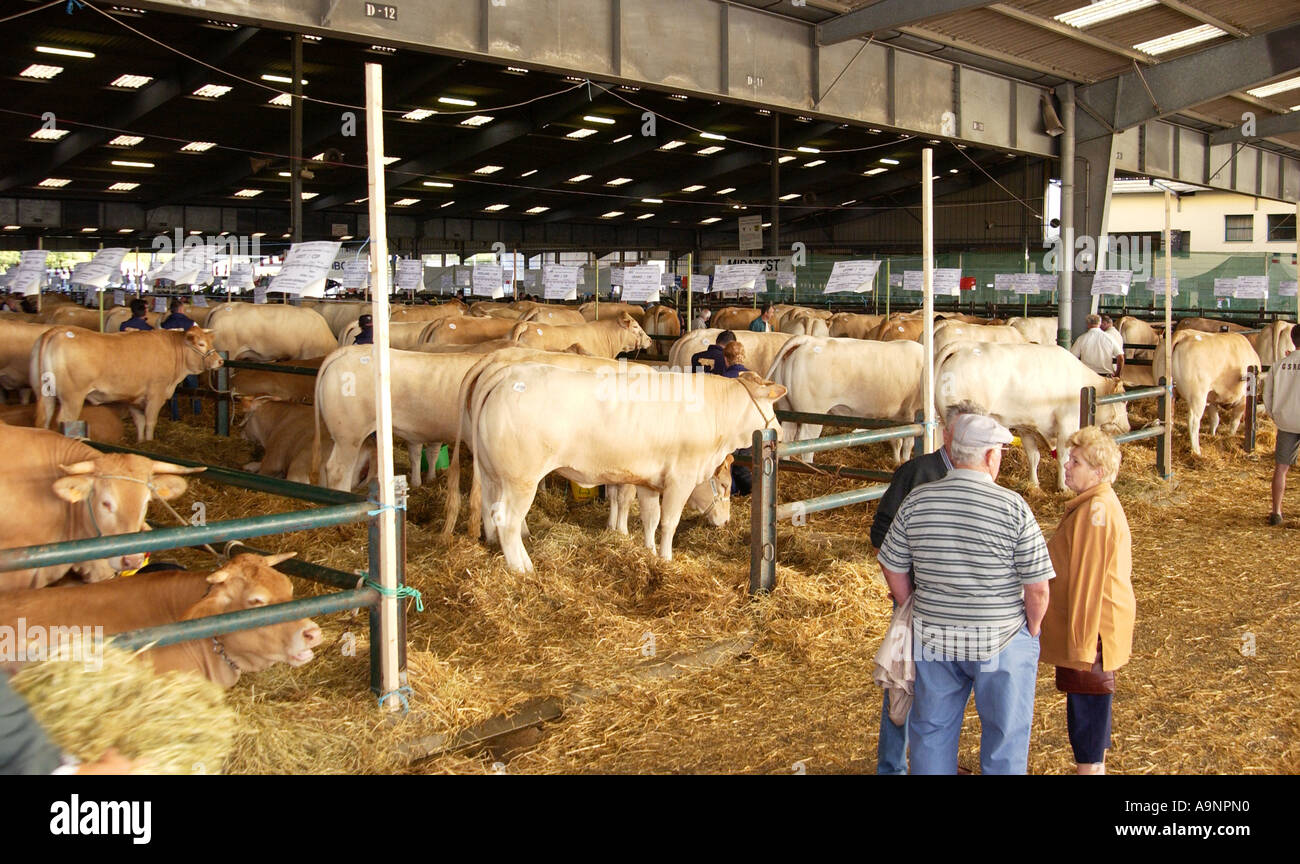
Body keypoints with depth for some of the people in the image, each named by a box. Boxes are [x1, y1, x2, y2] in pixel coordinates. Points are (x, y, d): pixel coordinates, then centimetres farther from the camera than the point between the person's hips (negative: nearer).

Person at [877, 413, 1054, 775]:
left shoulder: (917, 500, -6)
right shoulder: (1013, 507, -16)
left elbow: (893, 568, 2)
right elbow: (1038, 587, -12)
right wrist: (1031, 631, 5)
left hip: (932, 638, 3)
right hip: (1001, 641, -3)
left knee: (932, 732, 19)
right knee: (1005, 733, 16)